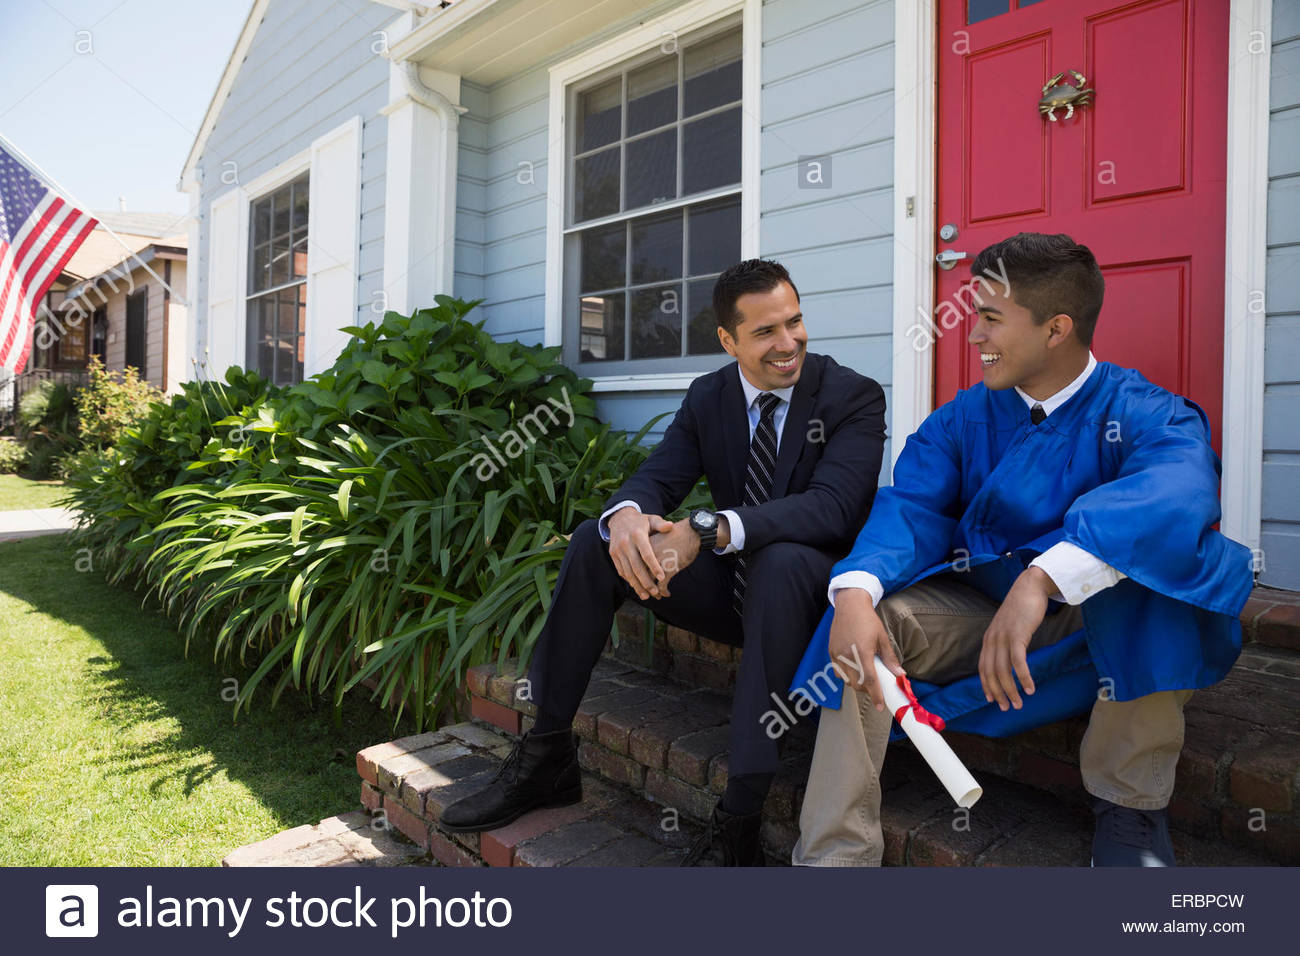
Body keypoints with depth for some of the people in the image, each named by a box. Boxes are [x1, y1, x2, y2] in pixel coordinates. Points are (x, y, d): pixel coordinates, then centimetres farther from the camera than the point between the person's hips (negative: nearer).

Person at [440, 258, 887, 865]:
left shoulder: (854, 397, -12)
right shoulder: (707, 395, 3)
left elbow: (833, 505, -27)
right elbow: (656, 479, -4)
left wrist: (709, 530, -40)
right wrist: (626, 516, -31)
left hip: (806, 588, -4)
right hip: (728, 585, 5)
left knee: (782, 559, -39)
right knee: (594, 540, -11)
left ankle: (738, 824, -33)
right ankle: (548, 757, -3)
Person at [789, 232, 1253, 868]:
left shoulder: (1143, 414, -9)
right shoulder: (963, 419, 3)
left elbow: (1177, 493, -32)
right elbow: (912, 507, -12)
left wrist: (1043, 577, -49)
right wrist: (856, 592, -35)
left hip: (1108, 628, -3)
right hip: (978, 611, 3)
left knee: (1151, 554, -32)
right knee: (871, 617, -22)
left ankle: (1130, 798, -15)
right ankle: (834, 854, -20)